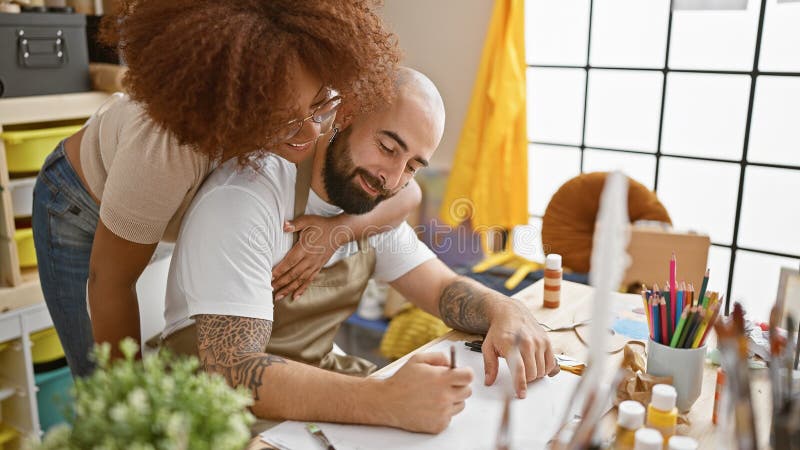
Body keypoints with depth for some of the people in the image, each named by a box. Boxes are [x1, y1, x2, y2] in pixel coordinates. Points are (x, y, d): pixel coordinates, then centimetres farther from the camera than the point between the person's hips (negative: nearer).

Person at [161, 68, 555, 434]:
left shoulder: (371, 205, 1)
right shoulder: (245, 200, -23)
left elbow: (445, 288, 4)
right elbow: (231, 373, -30)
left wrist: (505, 310, -19)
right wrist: (388, 401, -41)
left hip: (323, 382, 7)